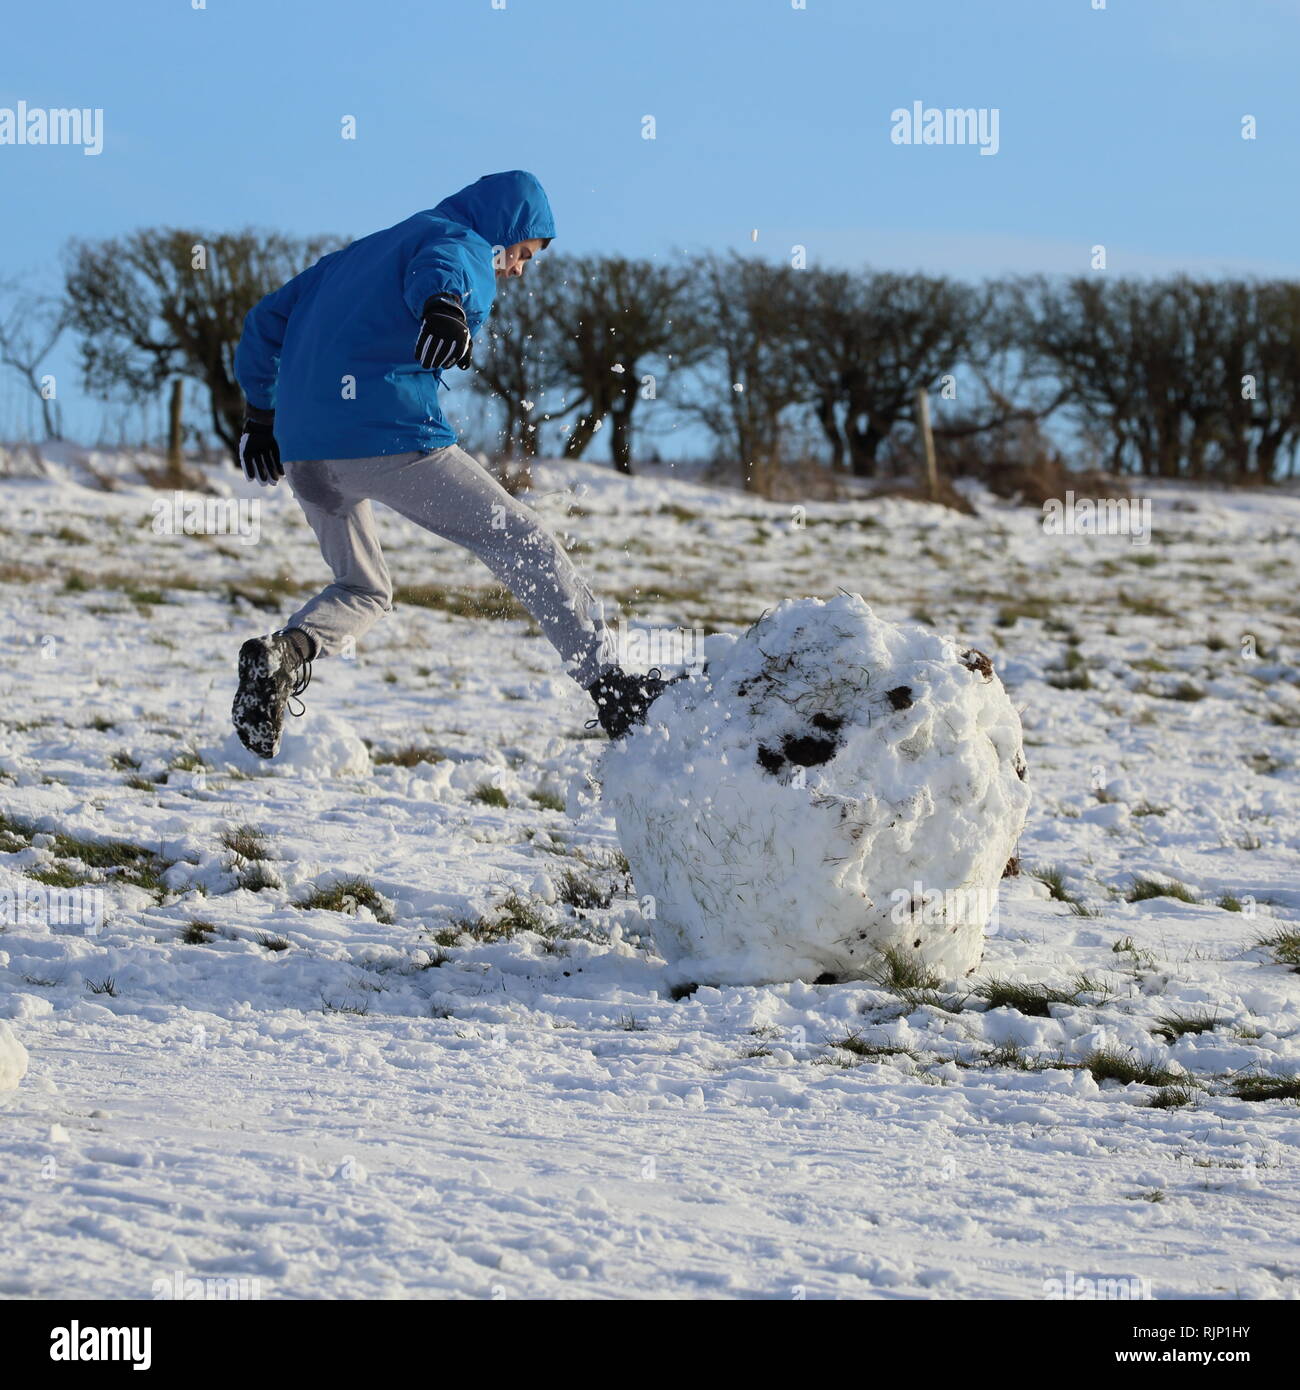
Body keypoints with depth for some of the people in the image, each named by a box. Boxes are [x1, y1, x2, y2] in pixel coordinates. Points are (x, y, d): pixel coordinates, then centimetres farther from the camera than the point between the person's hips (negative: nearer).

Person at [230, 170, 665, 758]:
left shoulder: (358, 253, 30)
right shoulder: (467, 246, 5)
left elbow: (267, 319, 32)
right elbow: (441, 266, -22)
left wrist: (261, 413, 38)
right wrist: (445, 306, -44)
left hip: (301, 448, 8)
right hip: (387, 433, -8)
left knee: (363, 590, 24)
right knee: (523, 543, 2)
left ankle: (285, 651, -5)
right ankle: (611, 688, -2)